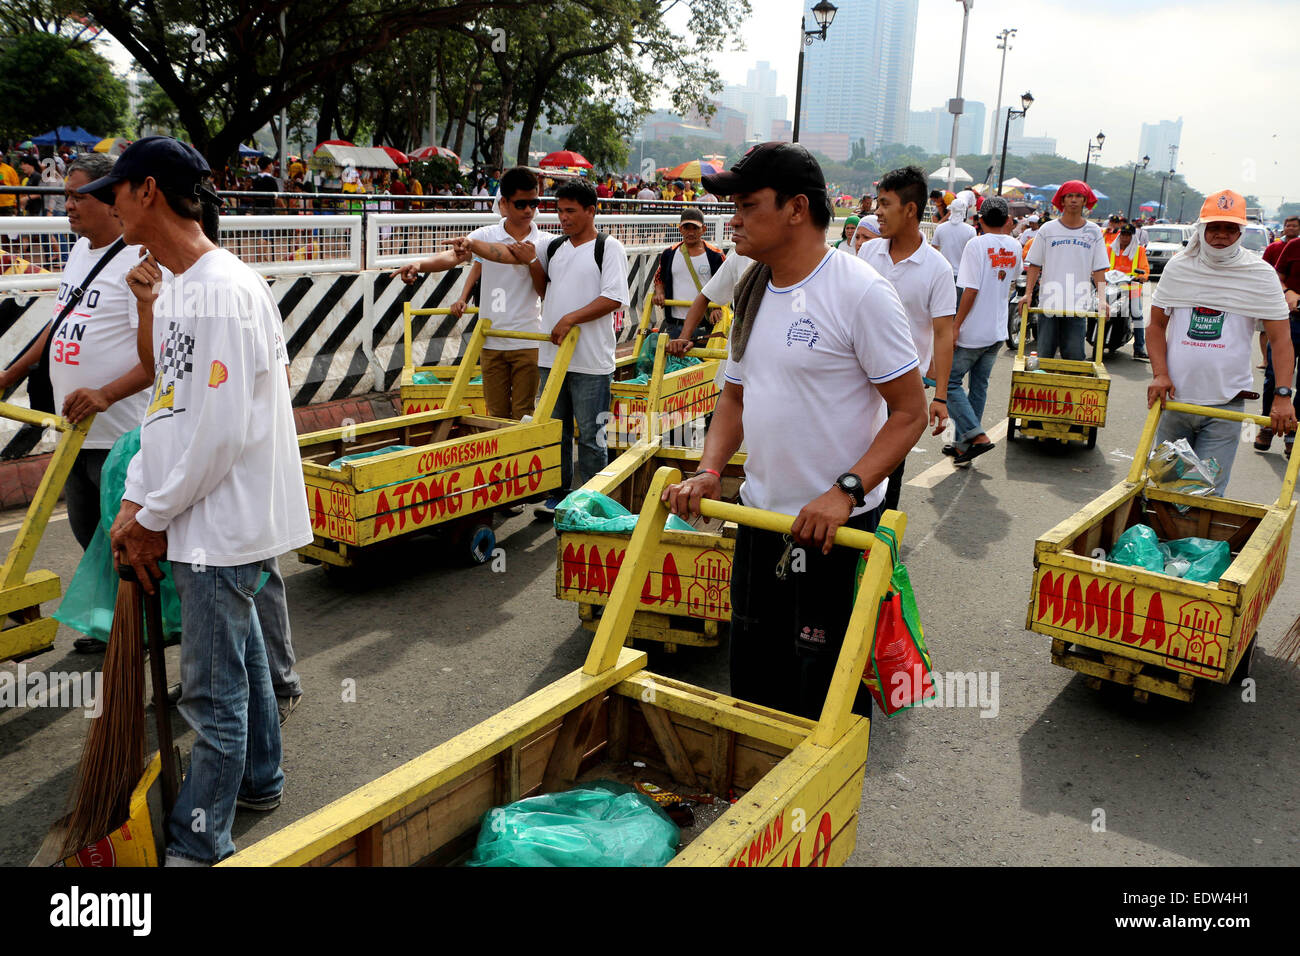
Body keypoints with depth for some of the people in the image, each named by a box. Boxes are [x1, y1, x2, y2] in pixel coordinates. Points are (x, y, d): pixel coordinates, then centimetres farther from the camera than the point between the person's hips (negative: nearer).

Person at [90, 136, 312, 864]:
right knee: (240, 654, 23)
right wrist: (136, 502, 6)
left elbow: (224, 430, -23)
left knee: (213, 691, 2)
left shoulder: (225, 291, -20)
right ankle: (259, 779, 42)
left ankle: (199, 846, 17)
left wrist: (155, 516, -12)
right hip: (200, 524, 10)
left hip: (222, 526, -10)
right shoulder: (178, 289, 11)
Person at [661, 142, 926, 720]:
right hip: (759, 517, 7)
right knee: (753, 674, 20)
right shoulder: (753, 290, 8)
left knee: (826, 689, 4)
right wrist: (709, 471, 0)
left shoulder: (860, 292, -15)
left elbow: (910, 412, -14)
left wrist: (845, 491, -25)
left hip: (834, 526, -7)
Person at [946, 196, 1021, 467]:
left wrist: (956, 325, -13)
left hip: (972, 332, -6)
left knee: (950, 382, 2)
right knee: (979, 387, 13)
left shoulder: (977, 245, -12)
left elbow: (971, 290, -18)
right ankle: (963, 445, 19)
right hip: (997, 332, 6)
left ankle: (977, 435, -11)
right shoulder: (1015, 247, 6)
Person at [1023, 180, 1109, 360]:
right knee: (1044, 356, 3)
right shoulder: (1048, 229, 6)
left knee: (1075, 357, -2)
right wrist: (1028, 294, -6)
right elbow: (1034, 265, 6)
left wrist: (1102, 299, -7)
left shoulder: (1093, 232, 8)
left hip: (1078, 305, 0)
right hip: (1048, 303, 0)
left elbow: (1099, 270, 6)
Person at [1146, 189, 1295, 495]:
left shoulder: (1260, 274, -1)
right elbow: (1156, 324, 11)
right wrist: (1160, 374, -5)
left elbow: (1281, 339, -3)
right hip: (1174, 398, 2)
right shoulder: (1179, 267, 5)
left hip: (1225, 404, -2)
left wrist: (1282, 396, -14)